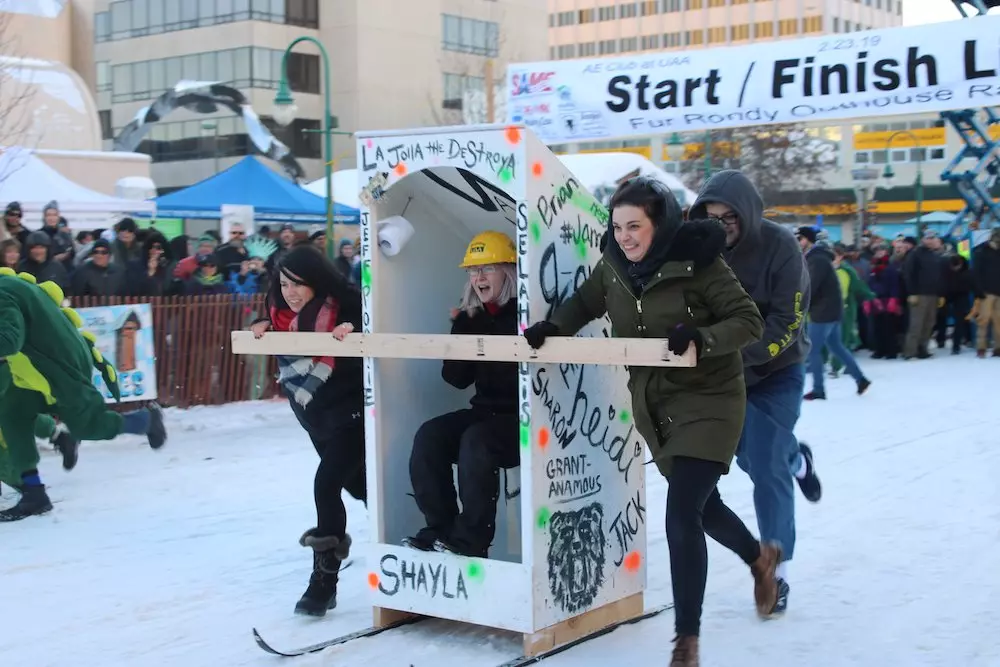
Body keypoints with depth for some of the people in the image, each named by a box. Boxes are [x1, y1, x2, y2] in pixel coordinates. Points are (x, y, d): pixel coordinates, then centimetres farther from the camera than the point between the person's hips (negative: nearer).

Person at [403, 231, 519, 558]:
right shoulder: (469, 318, 11)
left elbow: (516, 374, -21)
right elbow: (456, 378, 8)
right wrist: (462, 330, -6)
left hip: (521, 419, -7)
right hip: (485, 410, 7)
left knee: (476, 441, -30)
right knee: (429, 436, -13)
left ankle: (471, 538, -22)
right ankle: (441, 527, -7)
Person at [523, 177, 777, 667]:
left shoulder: (698, 262, -20)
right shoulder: (613, 266, -4)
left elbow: (749, 322, -16)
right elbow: (585, 303, 14)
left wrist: (701, 338, -33)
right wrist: (553, 327, -5)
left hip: (708, 401, -6)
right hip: (653, 406, 6)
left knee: (681, 517, -16)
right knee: (700, 504, 21)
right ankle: (760, 557, 53)